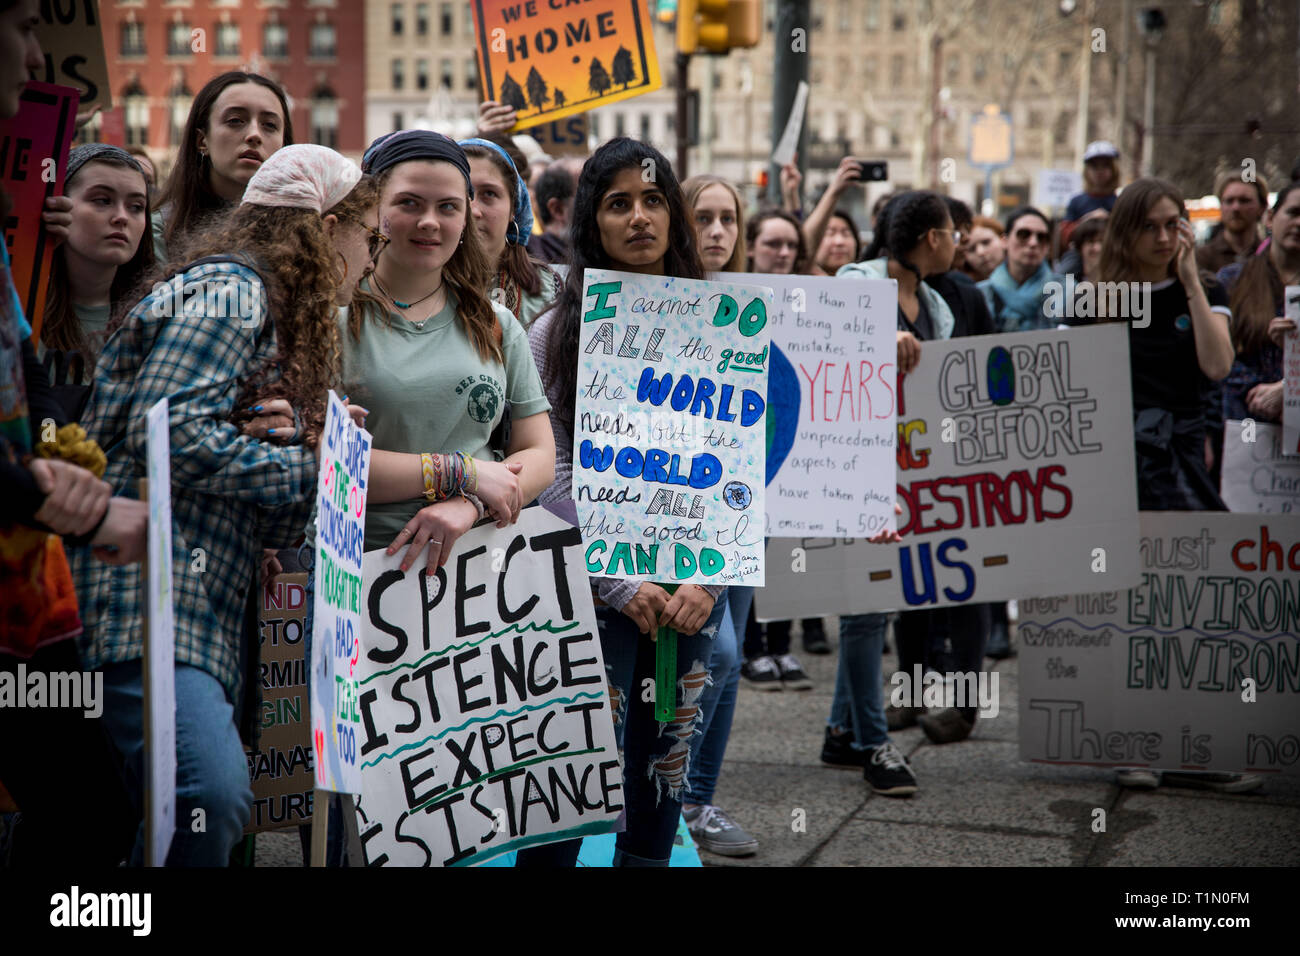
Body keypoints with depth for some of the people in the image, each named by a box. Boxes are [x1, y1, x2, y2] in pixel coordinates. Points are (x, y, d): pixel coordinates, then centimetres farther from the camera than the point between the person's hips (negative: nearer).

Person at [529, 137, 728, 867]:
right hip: (598, 583, -3)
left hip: (695, 585, 3)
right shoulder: (558, 334, 2)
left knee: (666, 766, 10)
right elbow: (554, 476, -5)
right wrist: (622, 585, -12)